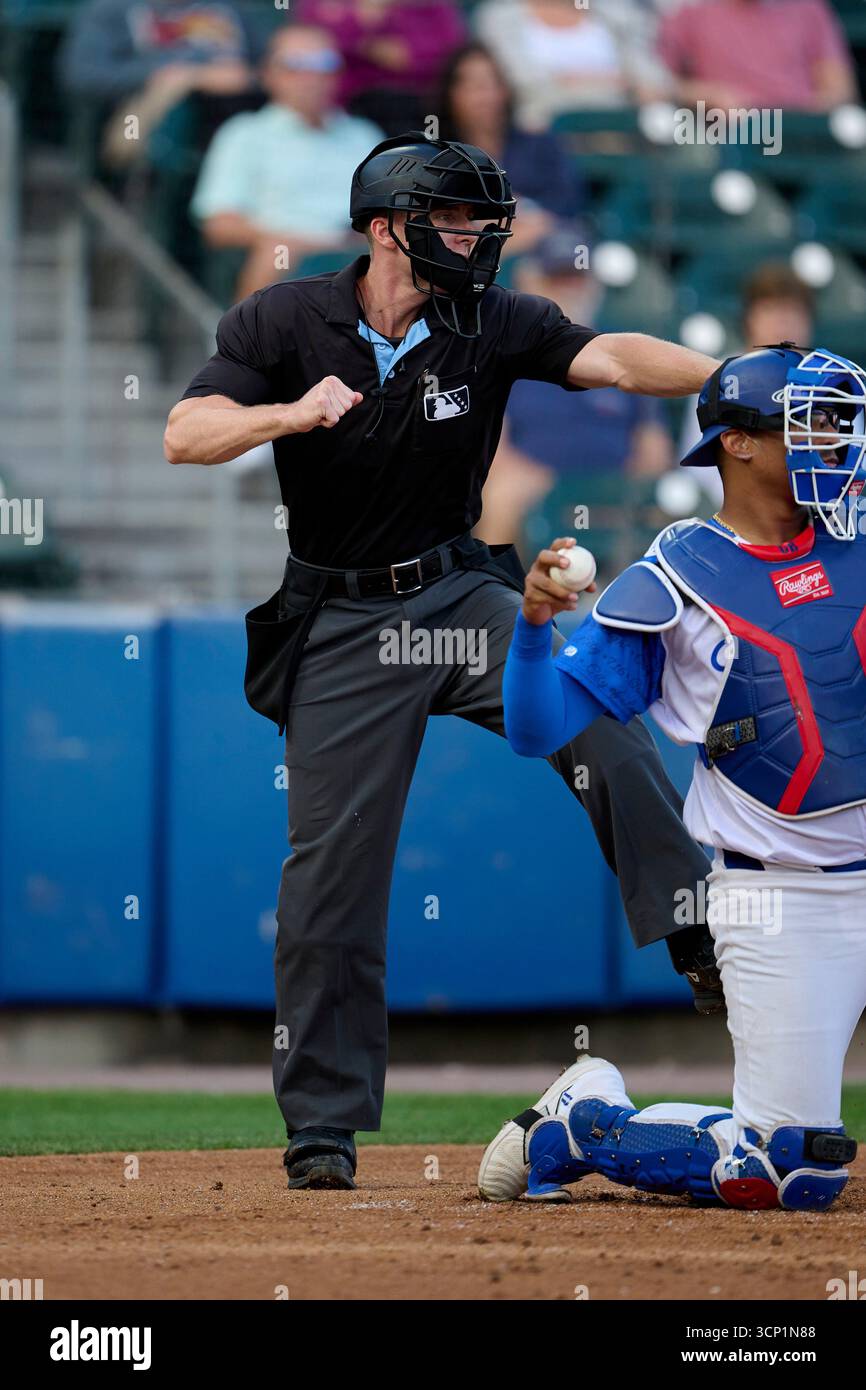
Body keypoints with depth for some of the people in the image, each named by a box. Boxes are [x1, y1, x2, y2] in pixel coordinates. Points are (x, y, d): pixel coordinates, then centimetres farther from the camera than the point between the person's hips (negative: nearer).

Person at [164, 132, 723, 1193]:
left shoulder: (492, 323, -5)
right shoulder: (283, 322, -7)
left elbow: (613, 358, -19)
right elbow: (186, 436, -15)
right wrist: (291, 415, -33)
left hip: (461, 596, 2)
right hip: (339, 621, -1)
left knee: (597, 713, -25)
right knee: (333, 866, -4)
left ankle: (697, 936, -23)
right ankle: (321, 1121, 4)